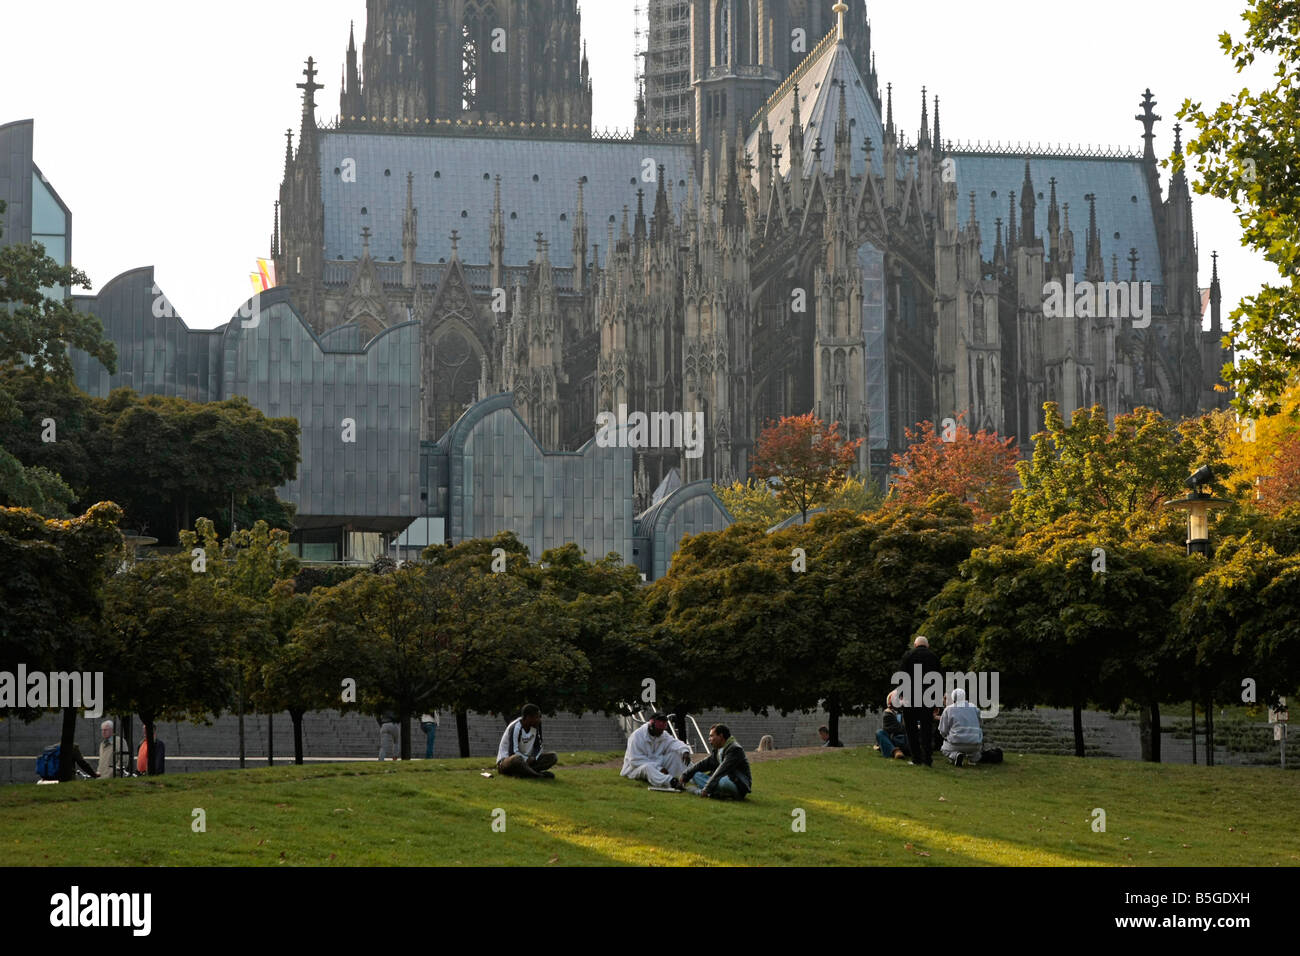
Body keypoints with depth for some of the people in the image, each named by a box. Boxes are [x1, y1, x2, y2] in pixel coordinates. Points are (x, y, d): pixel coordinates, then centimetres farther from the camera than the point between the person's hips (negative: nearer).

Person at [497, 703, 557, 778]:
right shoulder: (516, 727, -22)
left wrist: (533, 758, -11)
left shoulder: (536, 726, 1)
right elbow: (513, 752, -26)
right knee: (517, 759, -44)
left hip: (526, 759, 8)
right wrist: (527, 759, -24)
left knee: (553, 757, -7)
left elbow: (538, 746, 7)